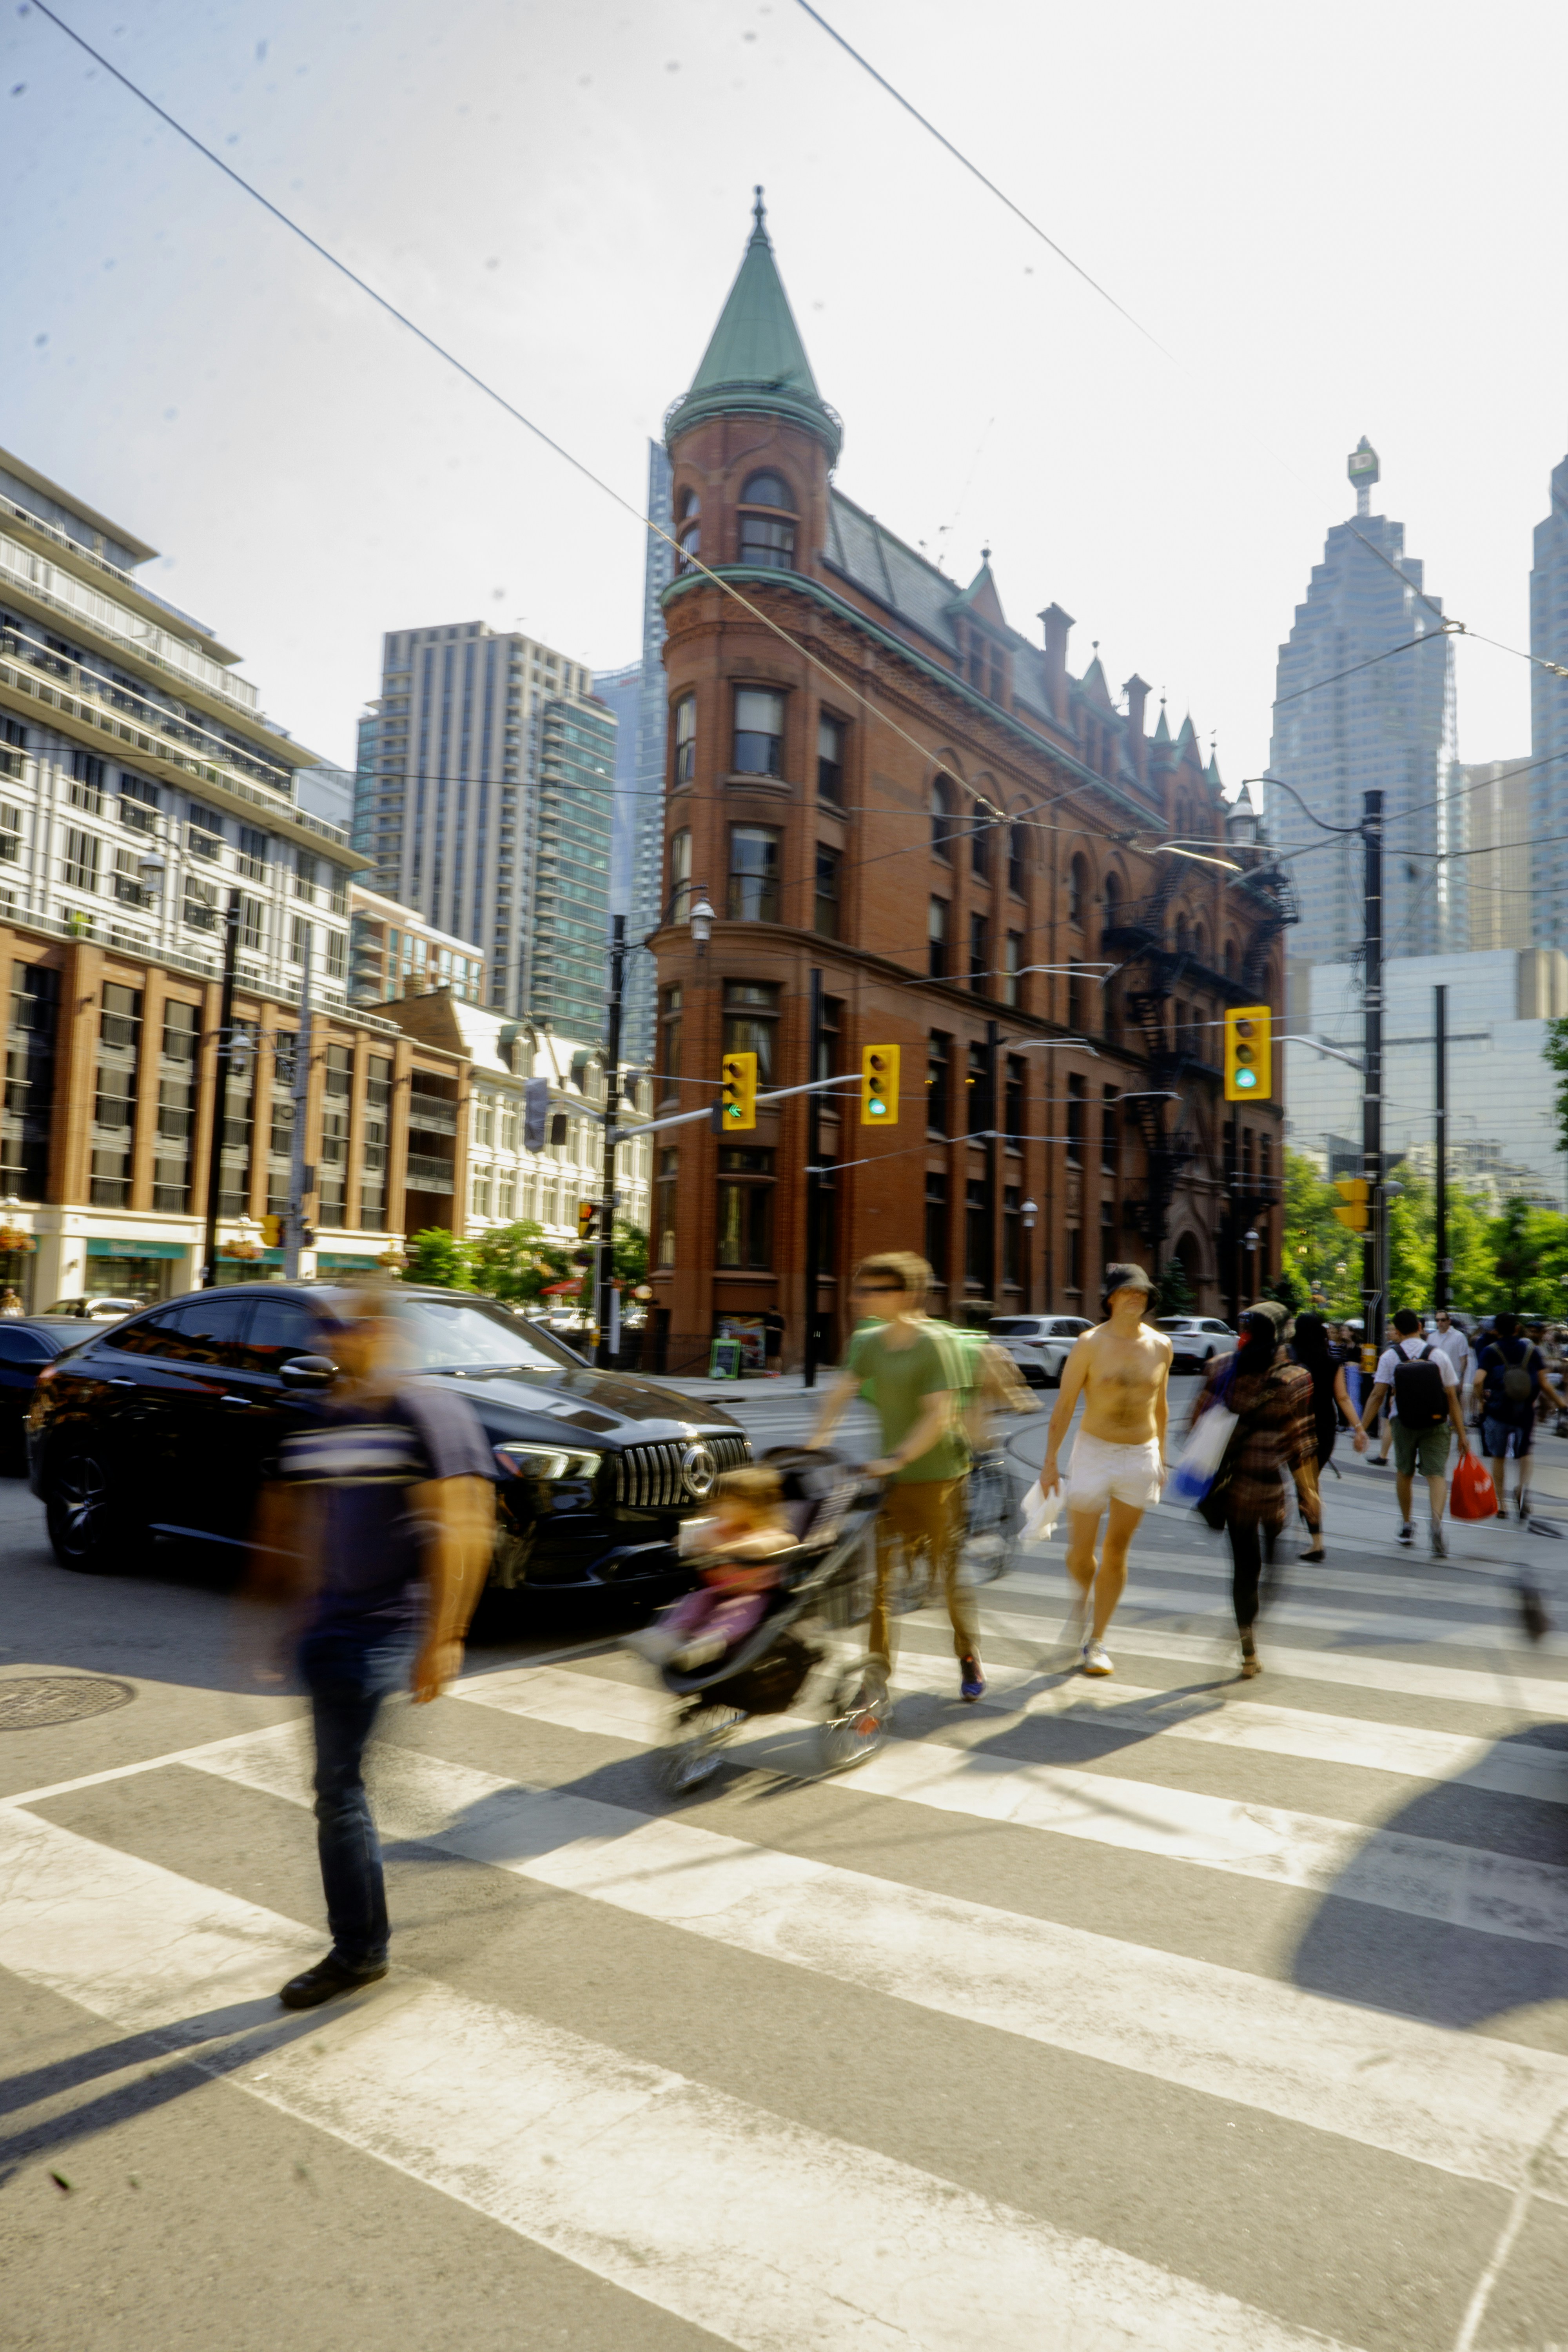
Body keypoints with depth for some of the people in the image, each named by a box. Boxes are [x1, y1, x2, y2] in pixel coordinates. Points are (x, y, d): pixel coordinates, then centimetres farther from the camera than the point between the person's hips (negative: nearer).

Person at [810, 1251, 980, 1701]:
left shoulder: (931, 1345, -14)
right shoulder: (866, 1342, 5)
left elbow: (939, 1416, -20)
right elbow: (840, 1393, 5)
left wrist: (897, 1458, -28)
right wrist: (814, 1444, -8)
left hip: (937, 1475, -5)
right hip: (890, 1478, 5)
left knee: (949, 1572, 7)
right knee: (874, 1572, -2)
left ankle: (970, 1660, 30)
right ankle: (876, 1672, 8)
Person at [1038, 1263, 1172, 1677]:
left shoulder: (1160, 1346, 2)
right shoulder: (1090, 1345, -9)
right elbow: (1064, 1405, -6)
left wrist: (1161, 1457, 17)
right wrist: (1050, 1461, -7)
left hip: (1141, 1457, 2)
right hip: (1094, 1452, -2)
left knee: (1116, 1553, 4)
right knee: (1080, 1553, -1)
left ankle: (1096, 1642, 16)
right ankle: (1086, 1596, 34)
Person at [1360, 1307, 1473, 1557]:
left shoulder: (1390, 1357, -6)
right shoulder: (1439, 1356, -3)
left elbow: (1377, 1396, -11)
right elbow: (1452, 1398, -3)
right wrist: (1462, 1434, 2)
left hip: (1403, 1423, 0)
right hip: (1435, 1424, 0)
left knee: (1403, 1472, 19)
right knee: (1436, 1474, -3)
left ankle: (1407, 1524, 31)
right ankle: (1437, 1519, -29)